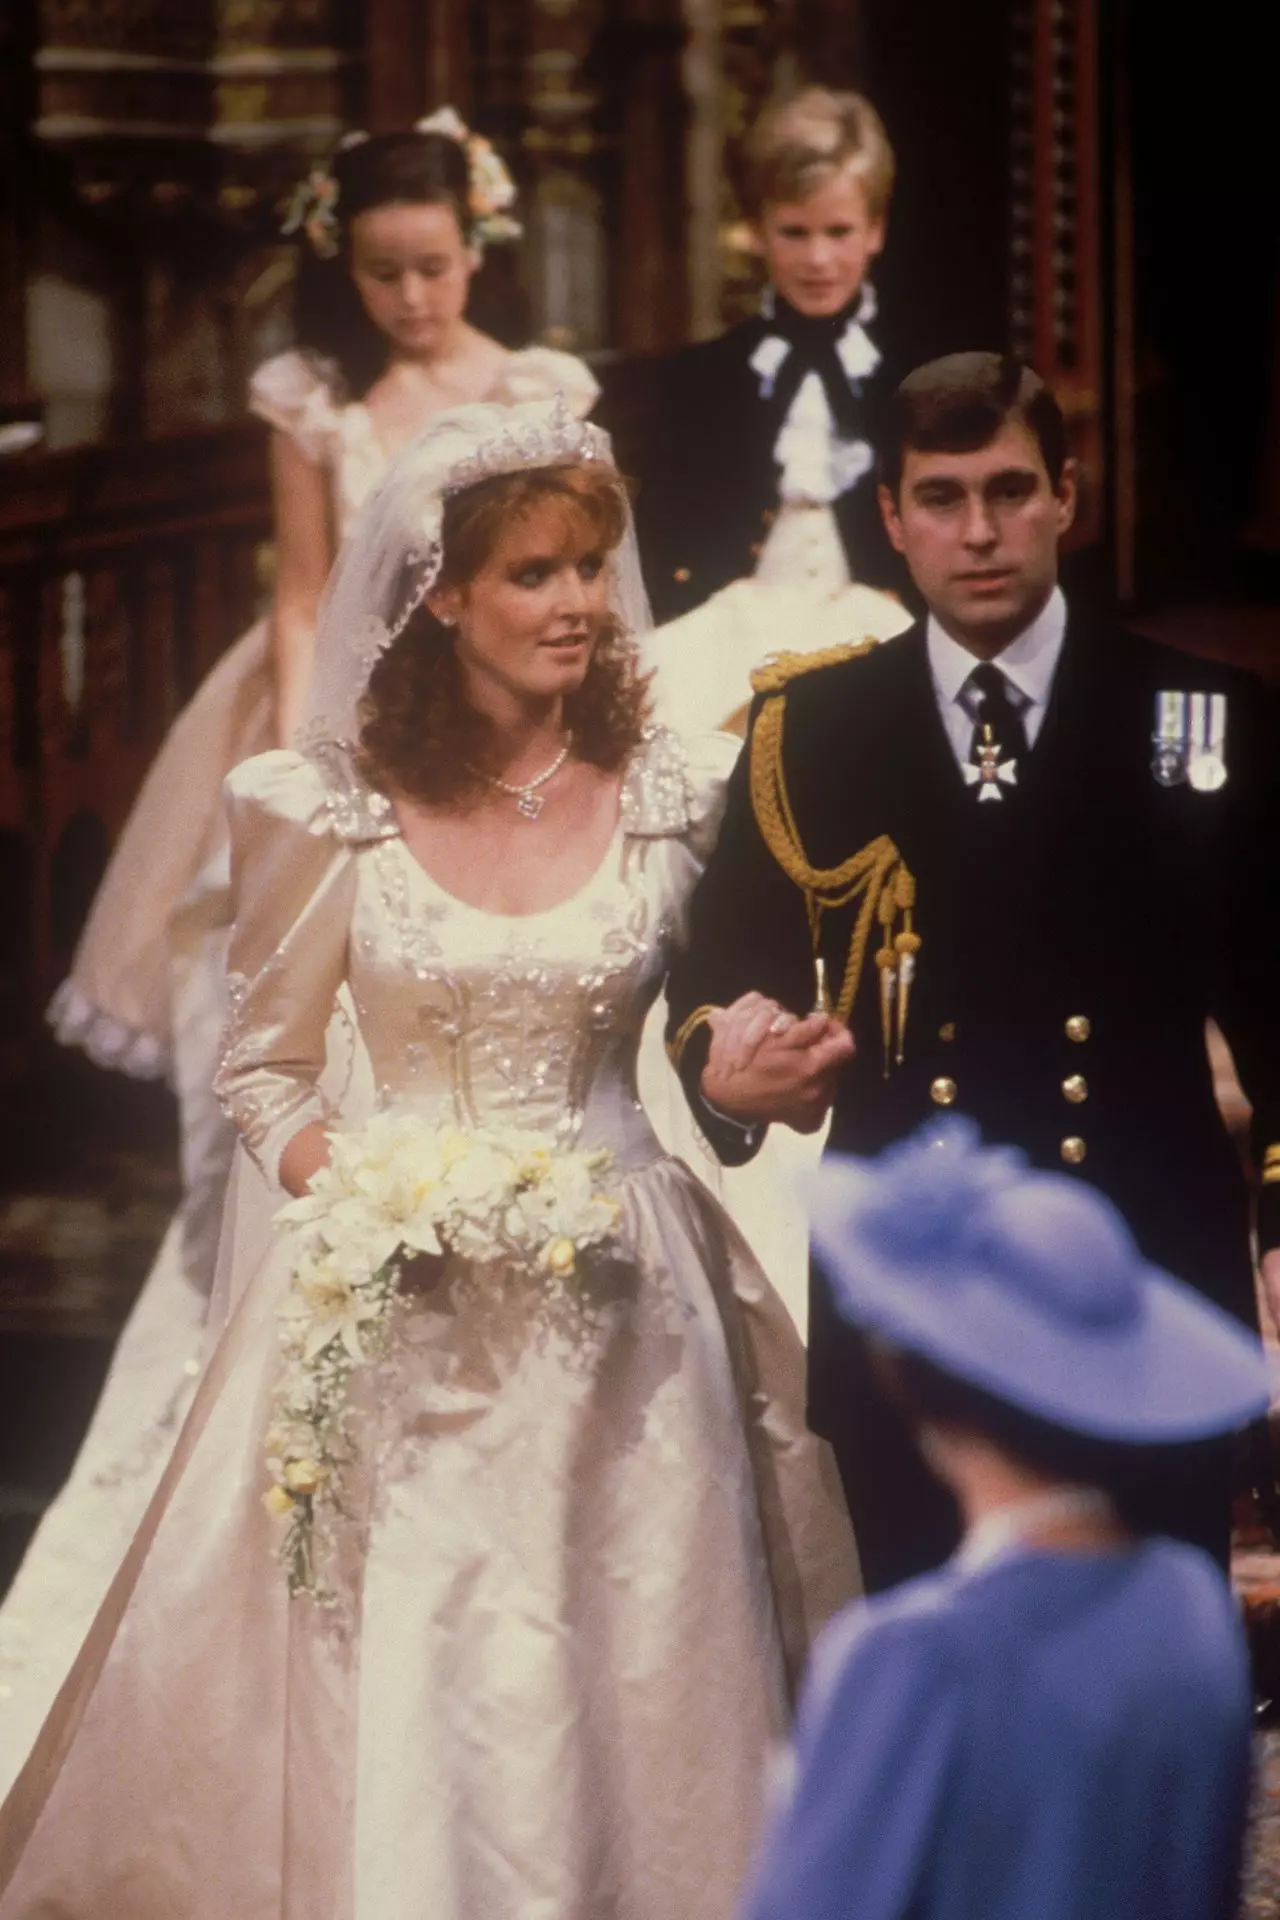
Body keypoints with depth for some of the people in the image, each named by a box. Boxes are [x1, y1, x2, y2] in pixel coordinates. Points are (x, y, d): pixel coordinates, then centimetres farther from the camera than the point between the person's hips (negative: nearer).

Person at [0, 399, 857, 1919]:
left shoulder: (674, 796, 3)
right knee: (400, 1701, -1)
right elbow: (261, 1071, 5)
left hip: (620, 1319, 1)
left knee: (628, 1696, 2)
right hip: (406, 1317, -1)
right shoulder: (337, 812, -1)